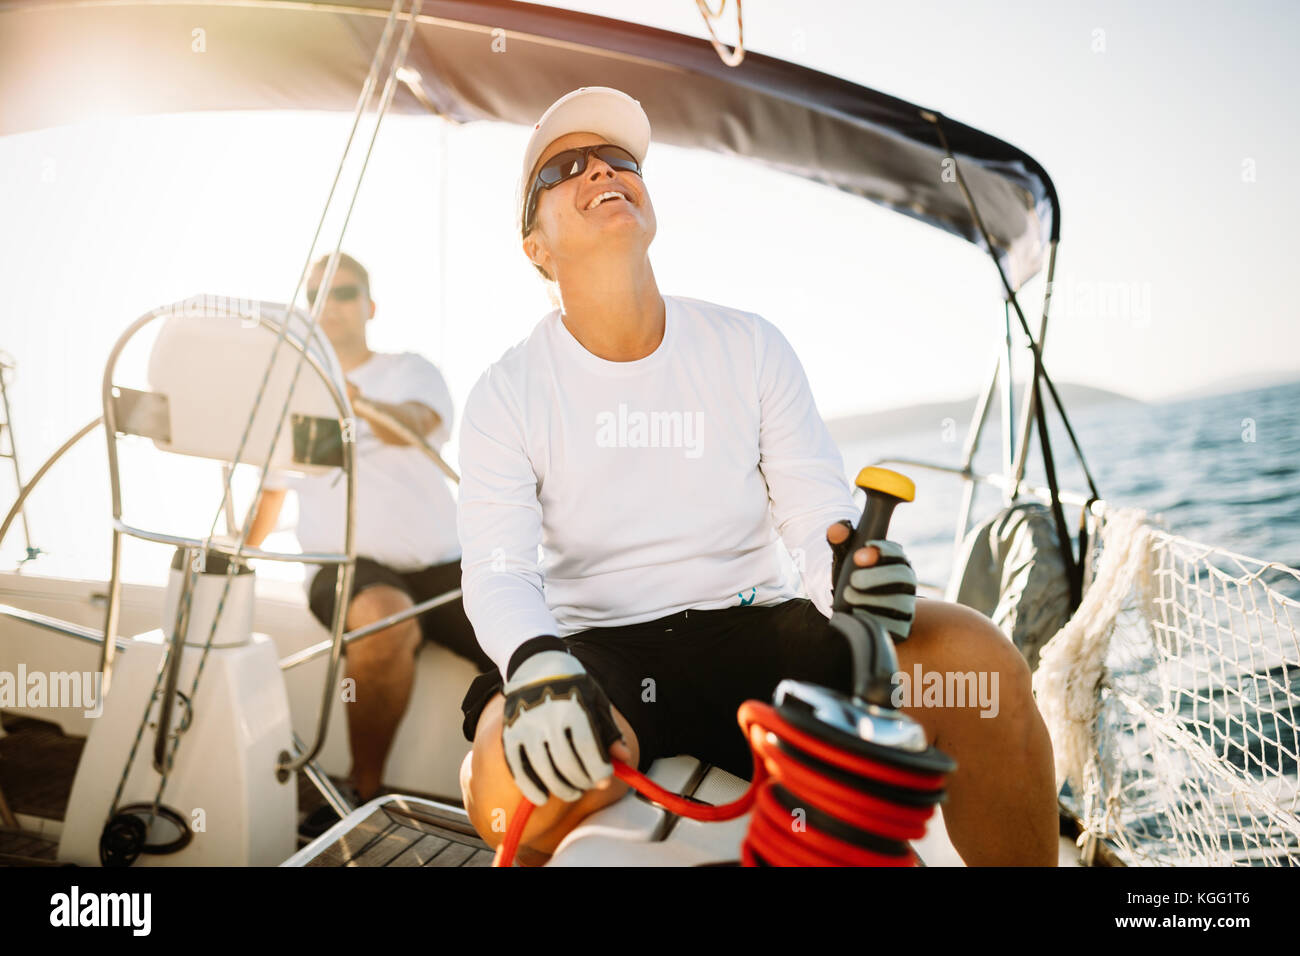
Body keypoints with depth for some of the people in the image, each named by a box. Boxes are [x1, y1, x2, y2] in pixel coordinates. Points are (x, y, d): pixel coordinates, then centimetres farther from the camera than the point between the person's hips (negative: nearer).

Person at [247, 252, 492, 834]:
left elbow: (417, 424, -14)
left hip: (440, 564, 0)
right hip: (347, 566, 0)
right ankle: (364, 789, -16)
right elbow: (272, 489, 28)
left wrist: (355, 398, -35)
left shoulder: (412, 371, 12)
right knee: (383, 617, -38)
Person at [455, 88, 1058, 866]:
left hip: (756, 627, 2)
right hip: (598, 649, -1)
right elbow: (497, 569, -10)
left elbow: (818, 504, 1)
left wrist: (848, 558, -25)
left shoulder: (750, 346, 5)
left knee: (976, 657, -23)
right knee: (516, 782, -37)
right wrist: (536, 661, -33)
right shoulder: (508, 395, 1)